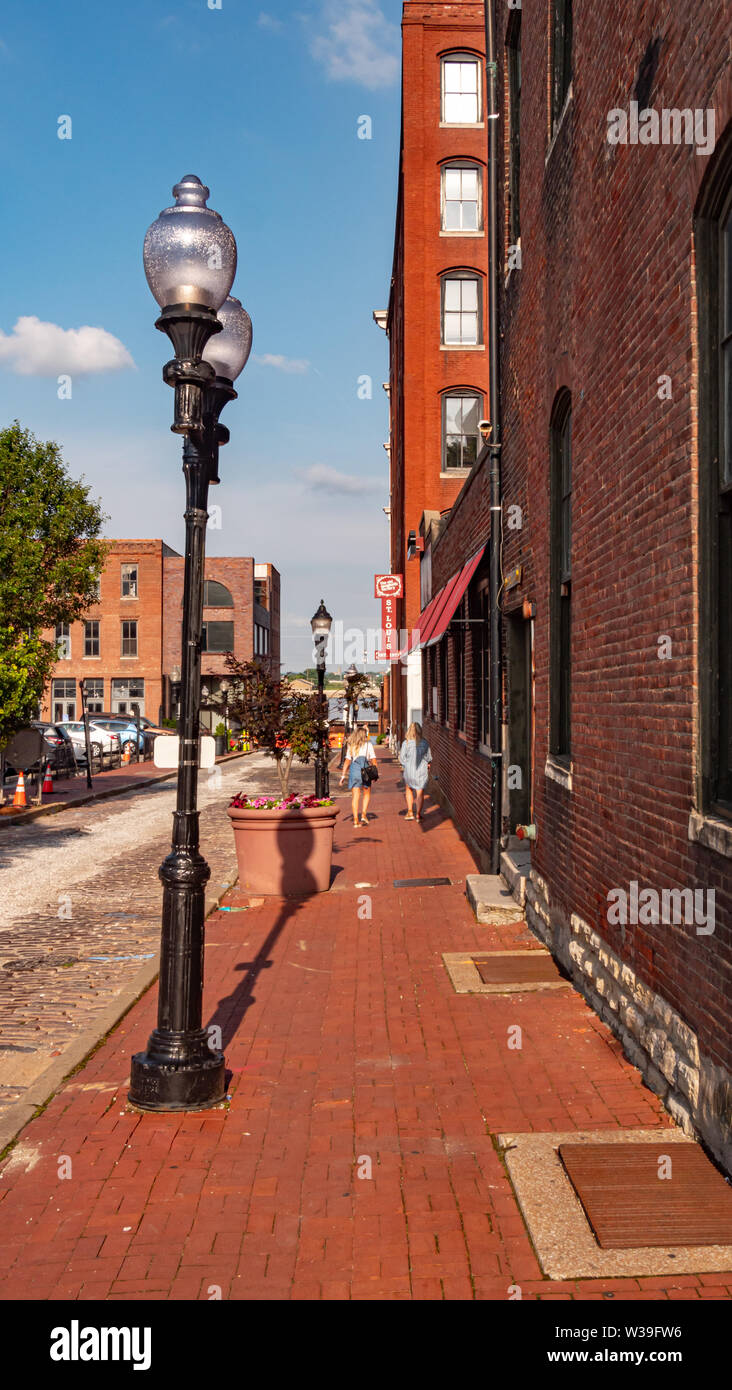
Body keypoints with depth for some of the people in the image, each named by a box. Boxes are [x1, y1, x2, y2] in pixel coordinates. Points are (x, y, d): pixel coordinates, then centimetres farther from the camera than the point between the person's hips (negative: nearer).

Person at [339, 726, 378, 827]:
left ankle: (356, 820, -2)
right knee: (367, 793, 17)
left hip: (353, 770, 2)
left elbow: (347, 761, 7)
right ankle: (364, 815, 4)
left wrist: (343, 775, 6)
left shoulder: (351, 746, 12)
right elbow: (373, 760, 2)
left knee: (355, 796, 2)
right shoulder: (368, 744, 6)